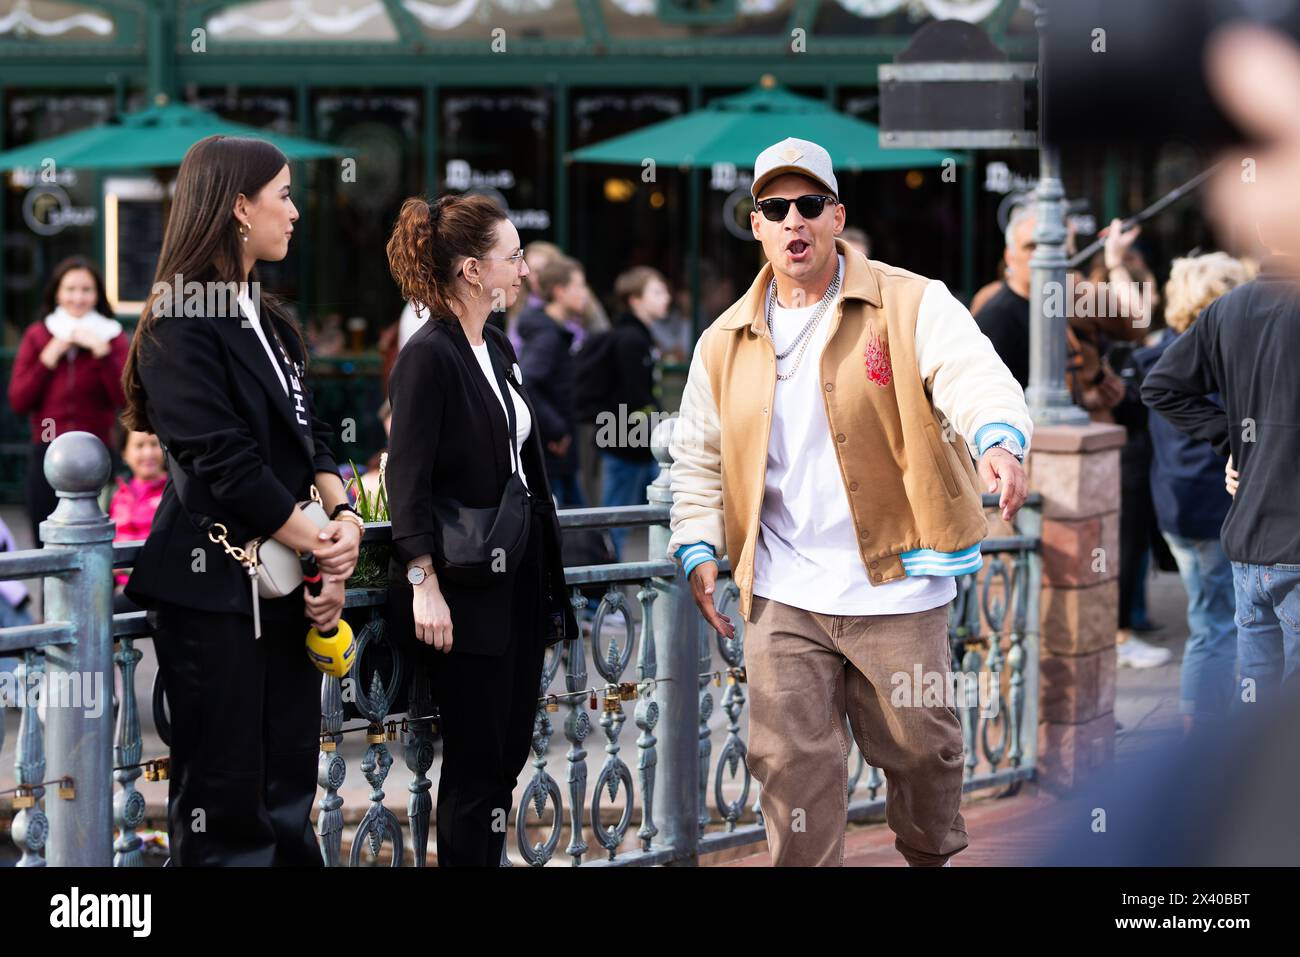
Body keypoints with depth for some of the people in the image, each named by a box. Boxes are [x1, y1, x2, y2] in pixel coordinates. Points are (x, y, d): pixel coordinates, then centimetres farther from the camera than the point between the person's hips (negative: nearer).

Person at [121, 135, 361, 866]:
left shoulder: (268, 320, 15)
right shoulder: (182, 321, -12)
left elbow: (309, 436, 10)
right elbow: (225, 464, -17)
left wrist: (343, 516, -9)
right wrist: (324, 548, -11)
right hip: (215, 587, -8)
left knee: (289, 794, 10)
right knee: (225, 805, 0)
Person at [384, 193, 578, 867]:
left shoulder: (497, 349, 13)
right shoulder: (428, 356, -13)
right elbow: (406, 478, -18)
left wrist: (547, 581, 17)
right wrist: (424, 582, -25)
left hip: (517, 582, 8)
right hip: (463, 595, -8)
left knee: (508, 753, 12)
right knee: (476, 767, -1)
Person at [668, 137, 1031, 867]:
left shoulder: (911, 305, -5)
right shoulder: (725, 343, 8)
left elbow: (974, 375, -22)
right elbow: (699, 456, 17)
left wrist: (1000, 441, -42)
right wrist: (698, 548, 4)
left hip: (896, 587, -2)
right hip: (783, 595, 2)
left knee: (921, 747, 11)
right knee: (792, 764, 0)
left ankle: (934, 858, 39)